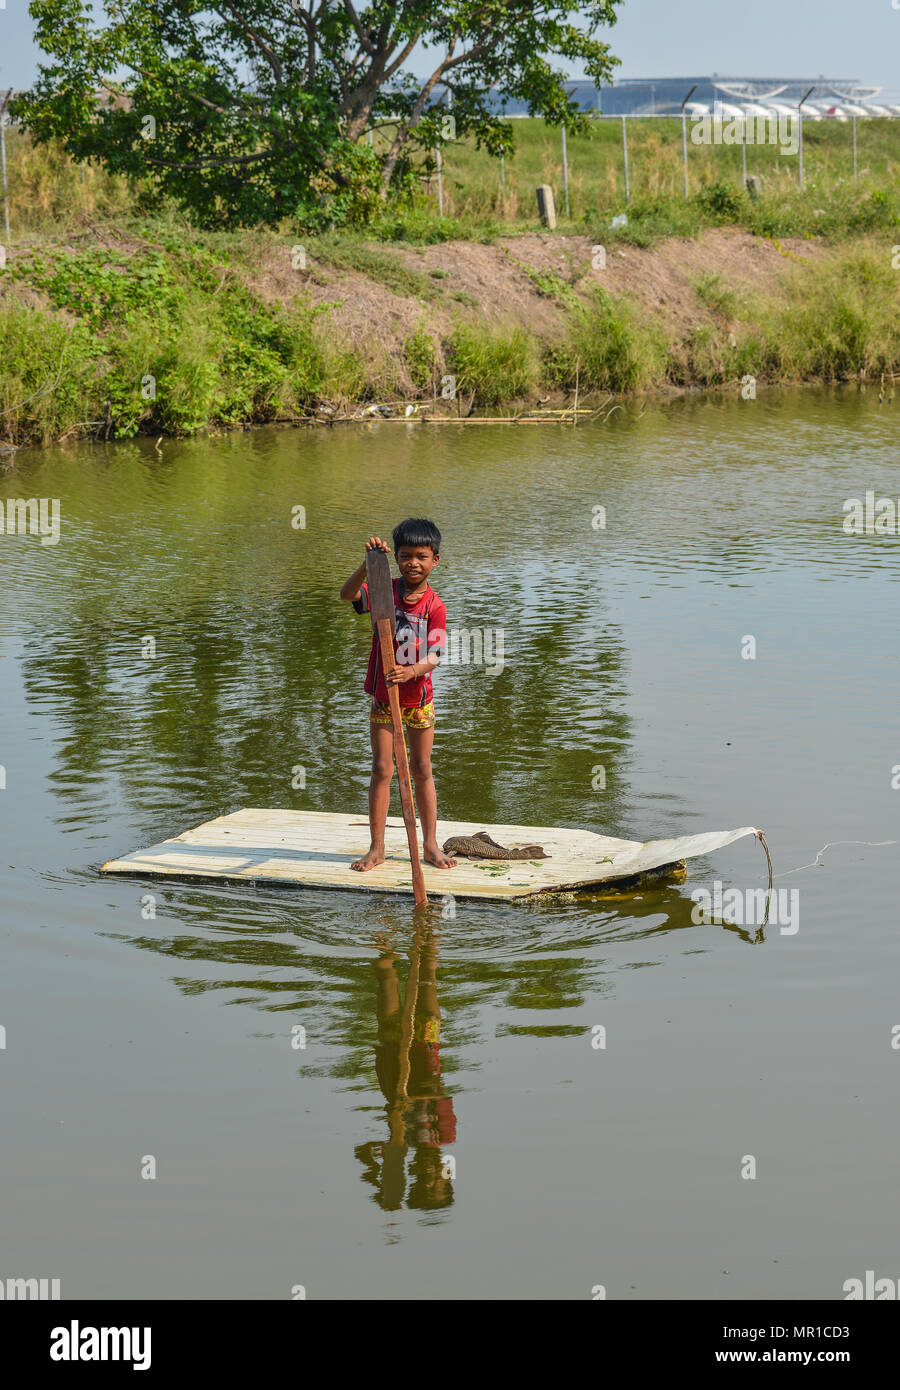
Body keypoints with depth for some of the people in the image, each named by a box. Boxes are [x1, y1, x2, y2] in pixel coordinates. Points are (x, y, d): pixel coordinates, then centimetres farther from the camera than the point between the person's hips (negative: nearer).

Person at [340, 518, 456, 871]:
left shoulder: (434, 606, -11)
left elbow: (433, 656, -18)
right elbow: (348, 594, -24)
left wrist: (412, 671, -39)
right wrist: (369, 563, -37)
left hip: (418, 698, 0)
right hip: (383, 696, 0)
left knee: (422, 771, 10)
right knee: (382, 769, 1)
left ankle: (430, 845, 19)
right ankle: (377, 848, 8)